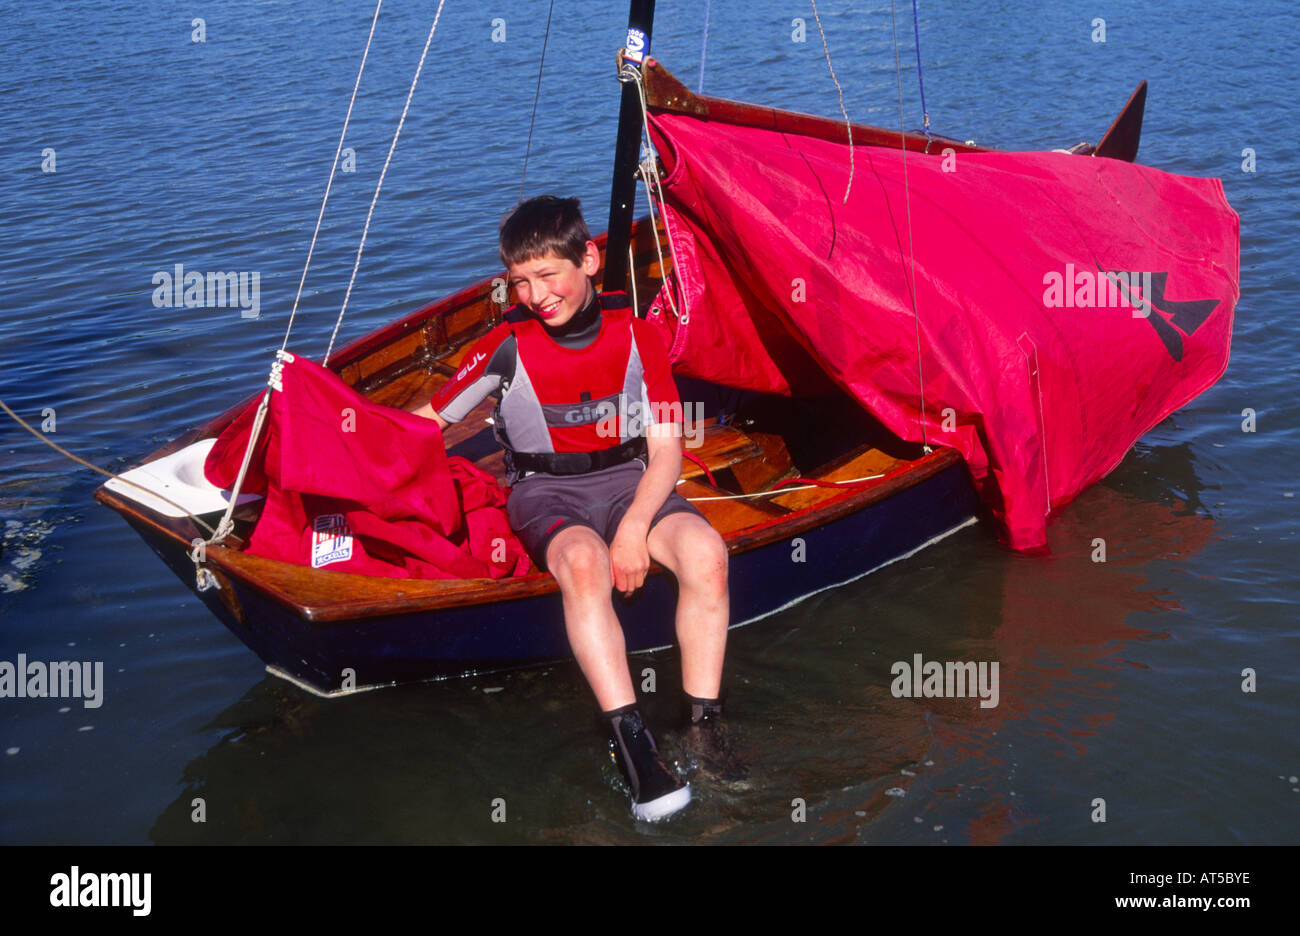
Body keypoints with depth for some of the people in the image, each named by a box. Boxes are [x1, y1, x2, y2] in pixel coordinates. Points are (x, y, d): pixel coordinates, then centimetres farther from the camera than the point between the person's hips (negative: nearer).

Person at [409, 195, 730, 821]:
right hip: (545, 489, -2)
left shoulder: (637, 336, -2)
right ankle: (634, 746, -42)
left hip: (628, 479, 2)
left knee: (705, 551, -31)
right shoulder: (507, 346, -3)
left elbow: (666, 453, -2)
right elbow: (428, 420, 10)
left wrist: (635, 524, -19)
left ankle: (703, 730, -25)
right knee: (583, 563, -39)